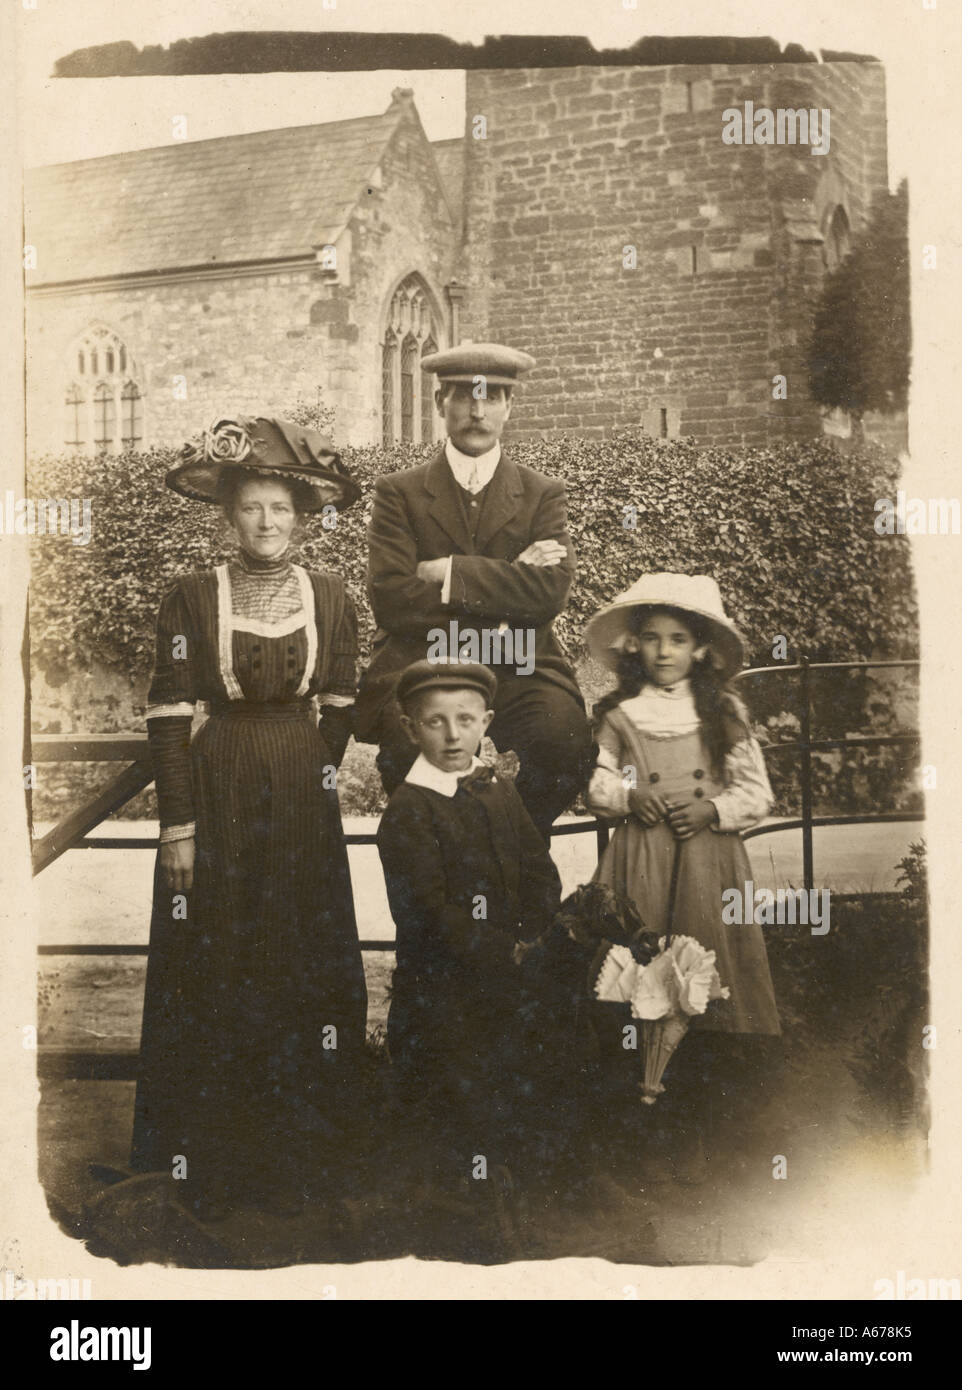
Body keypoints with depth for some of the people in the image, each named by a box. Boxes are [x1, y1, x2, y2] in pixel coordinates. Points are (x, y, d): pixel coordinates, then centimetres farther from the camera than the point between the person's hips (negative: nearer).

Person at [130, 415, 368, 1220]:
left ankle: (297, 1146, 26)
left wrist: (312, 778, 5)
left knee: (302, 966, 9)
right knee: (213, 968, 5)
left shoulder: (331, 601, 2)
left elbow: (341, 708, 10)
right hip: (217, 792, -2)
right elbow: (168, 714, -7)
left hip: (303, 798, 2)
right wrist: (177, 823, -10)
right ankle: (211, 1159, 21)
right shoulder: (193, 598, -5)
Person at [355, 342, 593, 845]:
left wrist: (449, 573, -8)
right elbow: (391, 599, -5)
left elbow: (549, 592, -4)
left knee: (566, 743, -29)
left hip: (519, 672, 1)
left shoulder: (542, 494, 13)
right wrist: (507, 579, -6)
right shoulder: (399, 493, 10)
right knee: (410, 748, -33)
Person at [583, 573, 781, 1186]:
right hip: (642, 864, 0)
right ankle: (656, 1132, 13)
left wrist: (713, 809, -9)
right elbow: (597, 783, 13)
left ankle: (693, 1131, 13)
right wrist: (630, 796, -6)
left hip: (709, 861, 0)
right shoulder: (619, 715, 7)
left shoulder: (725, 713, 7)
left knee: (710, 994, -1)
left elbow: (758, 793, 7)